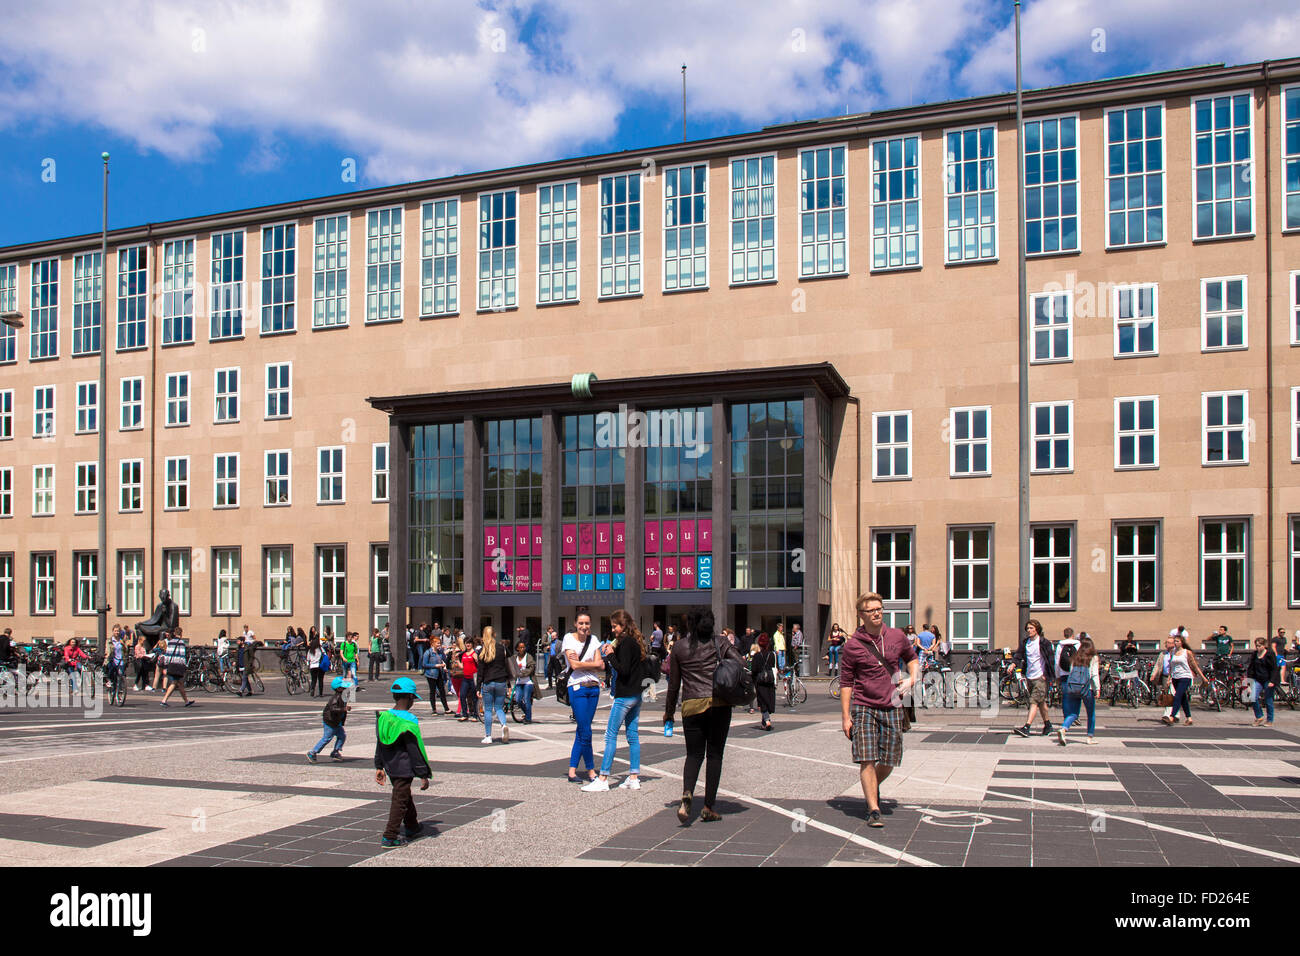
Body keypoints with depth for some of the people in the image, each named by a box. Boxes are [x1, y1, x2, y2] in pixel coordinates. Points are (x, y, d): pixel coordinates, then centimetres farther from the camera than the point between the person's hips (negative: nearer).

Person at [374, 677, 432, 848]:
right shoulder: (409, 722, -20)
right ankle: (389, 837, 1)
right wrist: (423, 775, -11)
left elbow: (380, 744, 10)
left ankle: (412, 827, 40)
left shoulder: (383, 717, 1)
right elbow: (415, 750, -17)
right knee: (400, 801, 0)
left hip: (390, 767, 8)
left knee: (405, 796, 24)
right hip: (404, 768, -8)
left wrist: (379, 767, 19)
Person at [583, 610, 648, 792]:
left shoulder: (626, 642, -13)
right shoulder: (637, 641, 12)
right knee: (633, 735, 10)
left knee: (611, 735, -5)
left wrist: (611, 655, -8)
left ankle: (603, 779, -5)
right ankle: (634, 778, 11)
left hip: (624, 696, -9)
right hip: (637, 695, 9)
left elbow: (624, 670, -19)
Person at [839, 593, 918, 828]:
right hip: (863, 708, -3)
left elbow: (911, 657, 24)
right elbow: (846, 683, -1)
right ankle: (873, 810, -4)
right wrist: (845, 716, -5)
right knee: (867, 760, -11)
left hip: (892, 708, 3)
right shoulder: (852, 646, -5)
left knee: (888, 763, 7)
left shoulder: (897, 637, 4)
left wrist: (912, 678, 5)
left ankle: (873, 787, 37)